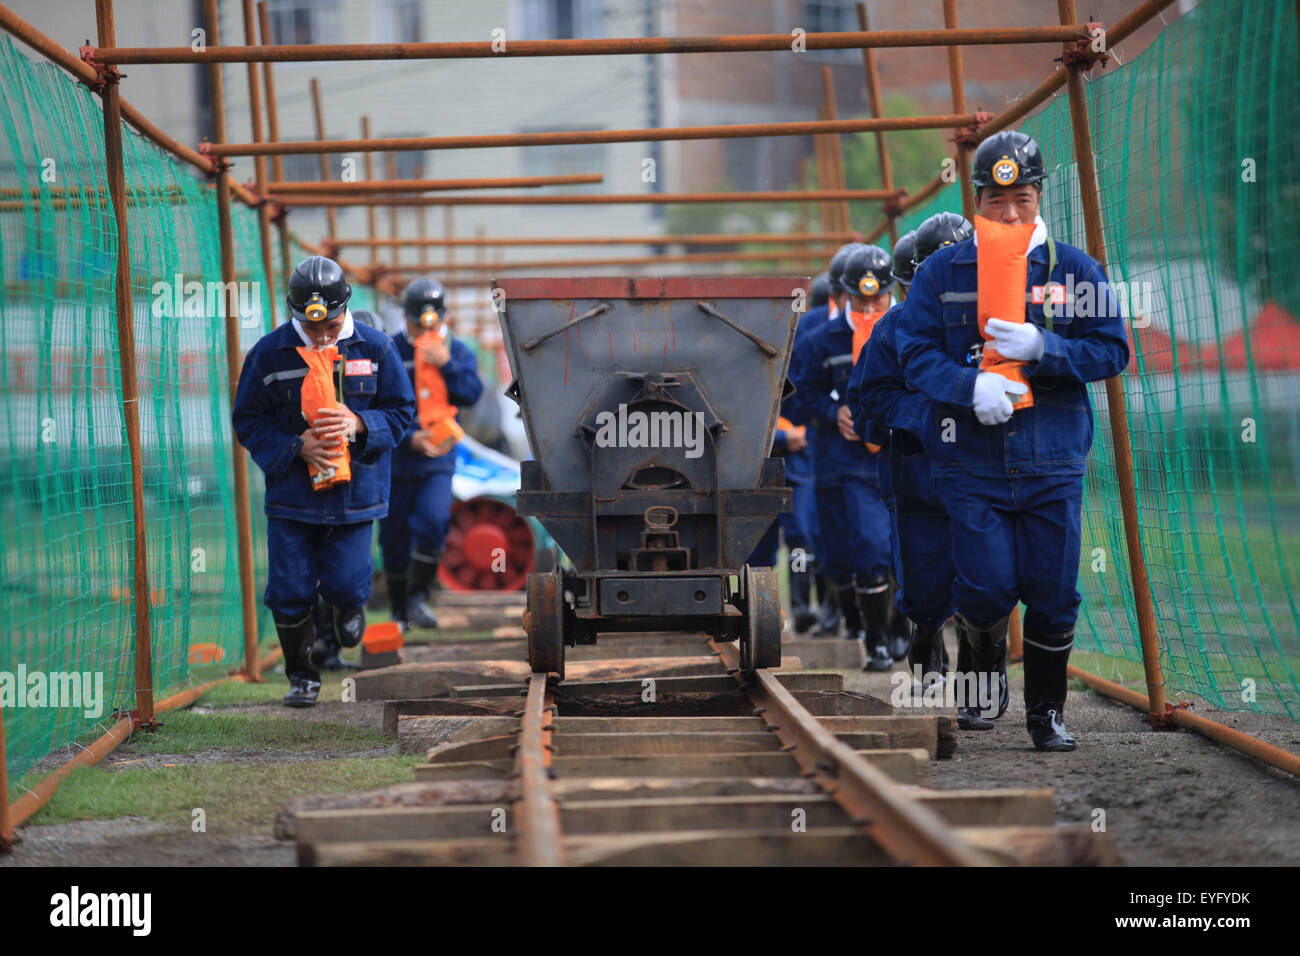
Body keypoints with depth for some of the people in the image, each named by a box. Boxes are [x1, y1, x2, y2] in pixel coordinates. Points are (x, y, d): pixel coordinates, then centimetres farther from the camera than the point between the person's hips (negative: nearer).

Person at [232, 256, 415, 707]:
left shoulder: (374, 348, -4)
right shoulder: (269, 353, -6)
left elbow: (401, 411, 3)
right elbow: (248, 421, -1)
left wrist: (359, 424, -16)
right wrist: (297, 446, -16)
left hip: (354, 494, 0)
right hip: (291, 495, 0)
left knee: (344, 584, -2)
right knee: (289, 593, 0)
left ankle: (349, 604, 37)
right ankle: (301, 676, 20)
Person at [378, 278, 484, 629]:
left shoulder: (457, 352, 5)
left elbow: (472, 394, -7)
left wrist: (447, 365, -18)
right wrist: (409, 438, -20)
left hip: (438, 458, 1)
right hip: (396, 459, -1)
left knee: (434, 521, -21)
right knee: (395, 535, 5)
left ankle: (419, 597, -6)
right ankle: (400, 611, 21)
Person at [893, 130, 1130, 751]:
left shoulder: (1075, 270, 4)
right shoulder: (941, 272, 3)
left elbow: (1112, 349, 1)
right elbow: (915, 351, 0)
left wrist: (1041, 348, -15)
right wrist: (969, 386, -19)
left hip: (1053, 463, 1)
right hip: (970, 462, -1)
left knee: (1053, 595, 2)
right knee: (989, 588, -11)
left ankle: (1046, 712, 23)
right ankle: (987, 652, 25)